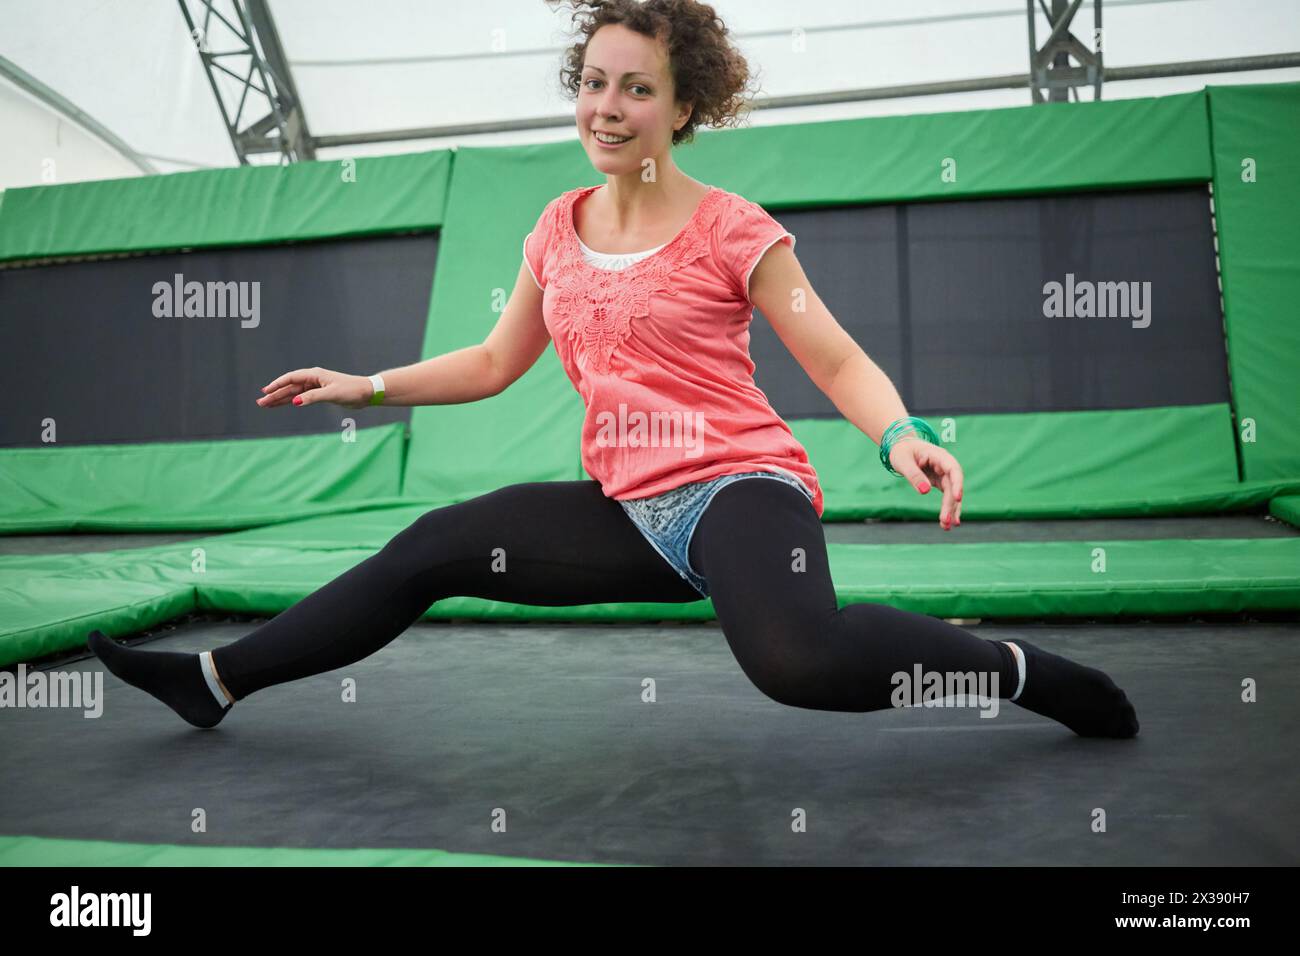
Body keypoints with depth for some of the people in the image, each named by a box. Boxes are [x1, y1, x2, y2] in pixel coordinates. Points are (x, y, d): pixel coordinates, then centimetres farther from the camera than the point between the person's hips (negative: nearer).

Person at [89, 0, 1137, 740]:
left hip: (738, 488, -6)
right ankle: (217, 679, 21)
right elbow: (495, 362, 22)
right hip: (629, 509, 6)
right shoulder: (556, 233, 10)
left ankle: (1019, 668, -12)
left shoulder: (732, 230, -6)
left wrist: (902, 436, -26)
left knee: (798, 660, -37)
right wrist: (367, 386, 20)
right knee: (430, 549, 5)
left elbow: (838, 360, -6)